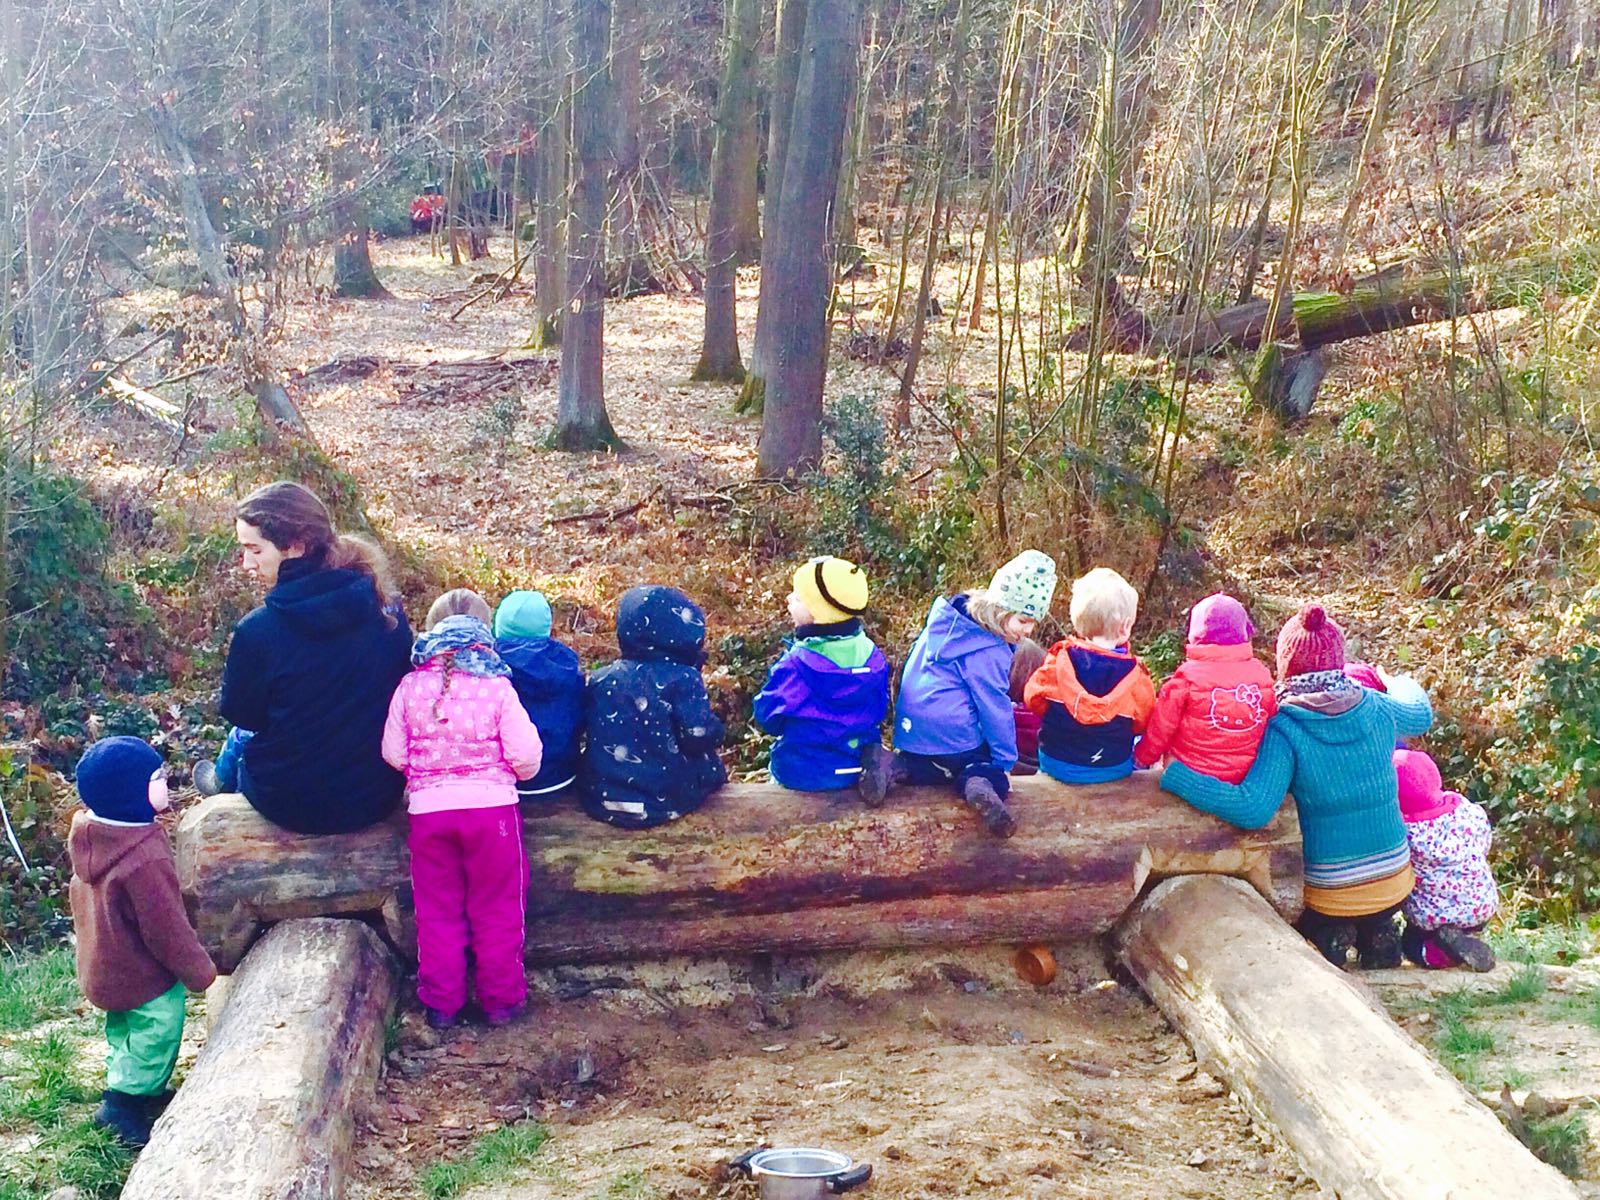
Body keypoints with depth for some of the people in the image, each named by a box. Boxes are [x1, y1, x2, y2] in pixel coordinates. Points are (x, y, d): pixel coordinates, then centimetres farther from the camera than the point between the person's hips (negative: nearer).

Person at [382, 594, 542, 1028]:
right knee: (497, 911, 14)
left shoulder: (410, 687, -3)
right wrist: (514, 773, 13)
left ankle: (441, 1003, 23)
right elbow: (525, 755, -9)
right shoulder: (497, 686, -9)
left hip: (428, 809, 2)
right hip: (492, 806, -1)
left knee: (437, 912, 16)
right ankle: (500, 1000, 22)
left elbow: (393, 753, 1)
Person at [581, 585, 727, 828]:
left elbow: (584, 730, 10)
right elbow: (700, 738, -16)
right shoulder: (682, 679, -10)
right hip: (665, 802, -4)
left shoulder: (600, 680, 3)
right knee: (709, 764, 23)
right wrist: (712, 726, 5)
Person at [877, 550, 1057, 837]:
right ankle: (981, 785, -25)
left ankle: (895, 768, 0)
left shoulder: (948, 619, 7)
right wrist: (1005, 763, -8)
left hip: (910, 730, 8)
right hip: (955, 741, -8)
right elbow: (995, 708, -16)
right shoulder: (987, 652, -19)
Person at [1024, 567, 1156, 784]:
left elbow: (1033, 698, 0)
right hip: (1111, 770, -2)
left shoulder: (1058, 660, -15)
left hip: (1054, 763, 2)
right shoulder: (1133, 675, -16)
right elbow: (1142, 723, -2)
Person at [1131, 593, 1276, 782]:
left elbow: (1161, 730, -7)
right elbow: (1270, 721, 10)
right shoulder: (1262, 674, -3)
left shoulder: (1187, 677, -15)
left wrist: (1142, 758, 10)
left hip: (1192, 773, -5)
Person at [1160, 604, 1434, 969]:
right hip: (1394, 883, 5)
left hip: (1328, 893, -4)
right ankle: (1377, 935, 11)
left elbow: (1252, 809, -29)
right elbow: (1421, 713, 21)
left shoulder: (1285, 729, -18)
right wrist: (1399, 683, 43)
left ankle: (1329, 938, 4)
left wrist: (1175, 774, -21)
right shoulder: (1378, 708, -4)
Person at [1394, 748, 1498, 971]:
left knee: (1411, 943, 27)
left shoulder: (1402, 834, -28)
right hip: (1482, 908, 4)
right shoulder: (1468, 811, -18)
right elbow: (1484, 846, 0)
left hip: (1432, 919, -4)